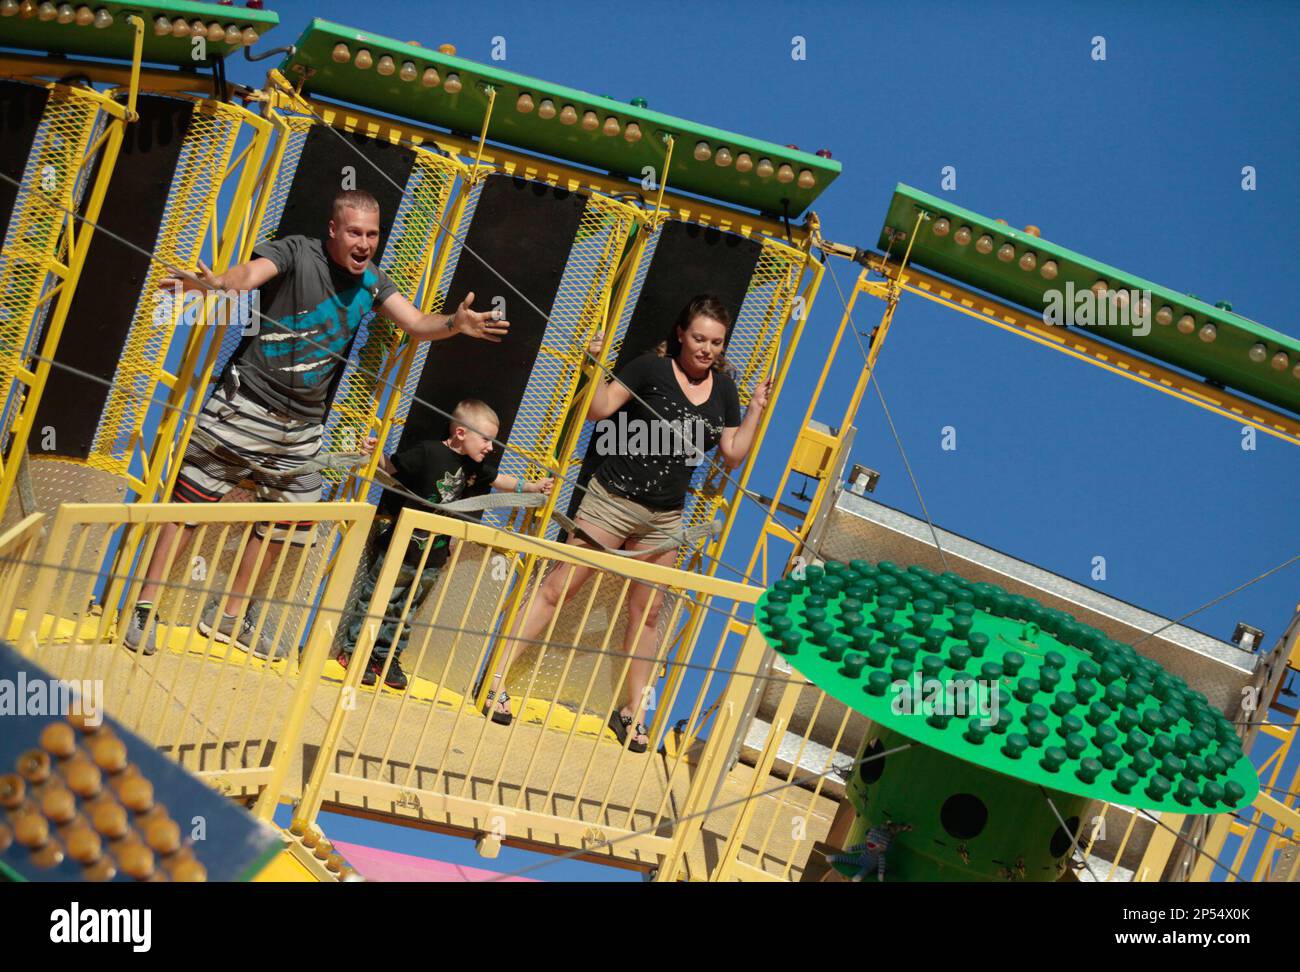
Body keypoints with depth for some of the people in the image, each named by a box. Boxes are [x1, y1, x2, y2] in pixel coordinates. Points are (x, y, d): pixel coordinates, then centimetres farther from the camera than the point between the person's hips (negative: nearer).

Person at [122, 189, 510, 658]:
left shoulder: (371, 280, 6)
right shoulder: (297, 253, -13)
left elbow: (417, 324, 5)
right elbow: (250, 272, -30)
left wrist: (455, 323, -17)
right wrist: (216, 282, -53)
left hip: (302, 426, 7)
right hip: (246, 407, -6)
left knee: (282, 522, 14)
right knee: (190, 502, -3)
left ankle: (231, 615, 30)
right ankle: (145, 607, 7)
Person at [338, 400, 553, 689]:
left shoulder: (475, 466, 3)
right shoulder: (428, 453, -19)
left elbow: (499, 480, 18)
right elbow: (391, 466, -12)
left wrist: (532, 486, 13)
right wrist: (375, 454, -29)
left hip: (434, 557, 7)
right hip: (401, 547, -6)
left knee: (405, 610, 16)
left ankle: (387, 656, 27)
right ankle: (354, 650, 18)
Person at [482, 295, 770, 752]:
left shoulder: (723, 389, 5)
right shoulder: (651, 368, -10)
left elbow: (733, 455, 6)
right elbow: (598, 410, -14)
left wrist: (757, 409, -2)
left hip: (664, 518, 5)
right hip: (613, 500, -5)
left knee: (646, 611, 10)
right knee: (559, 587, -4)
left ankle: (632, 711, 20)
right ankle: (498, 678, 1)